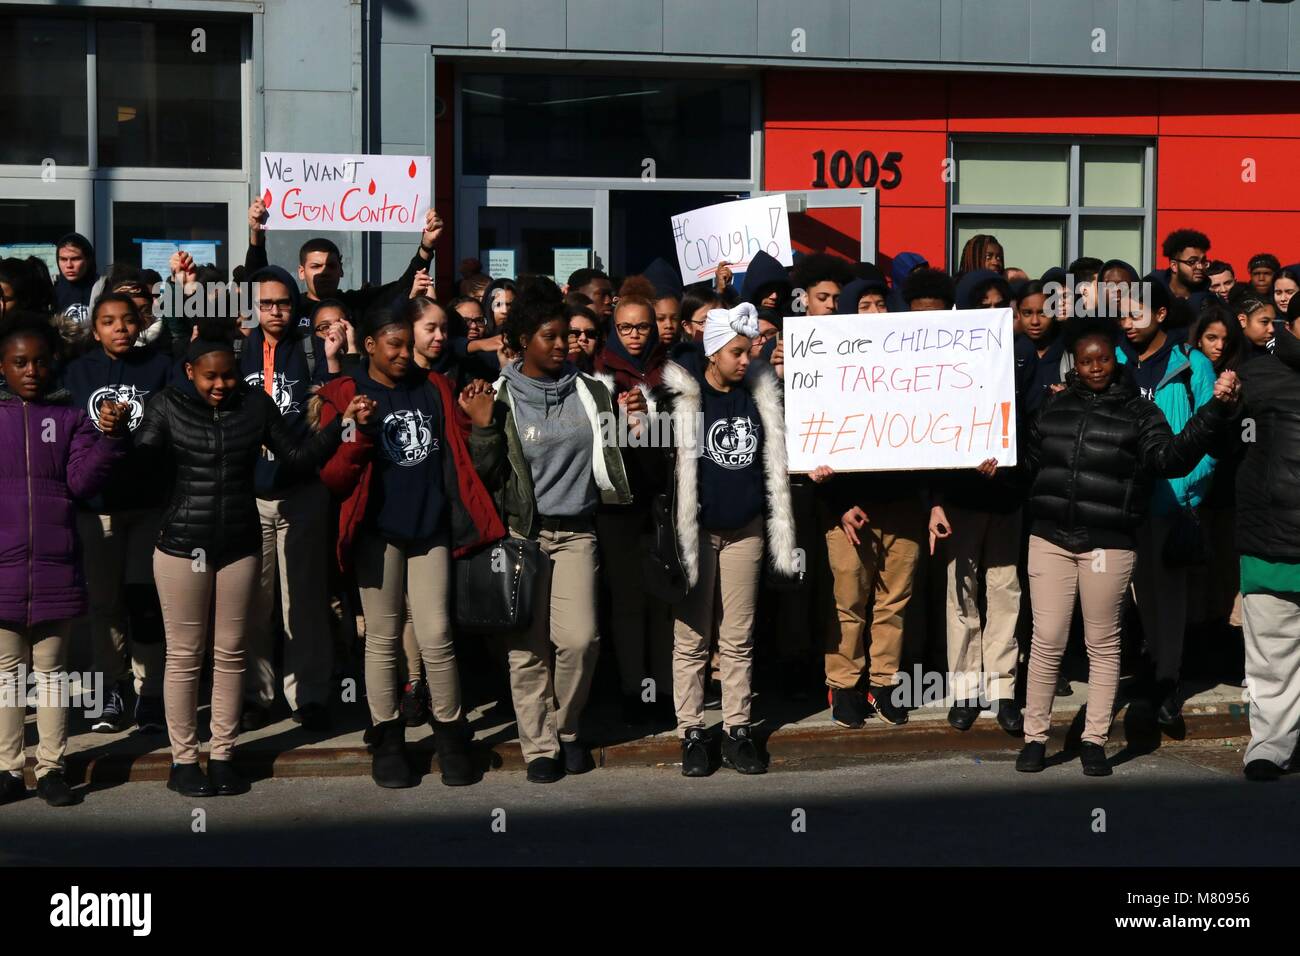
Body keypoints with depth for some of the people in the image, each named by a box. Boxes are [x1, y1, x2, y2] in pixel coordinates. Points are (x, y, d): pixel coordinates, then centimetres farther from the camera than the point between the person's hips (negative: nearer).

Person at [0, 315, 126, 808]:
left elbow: (82, 481, -6)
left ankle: (50, 768, 14)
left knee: (51, 671, 8)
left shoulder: (70, 416, 5)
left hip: (55, 566, 0)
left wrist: (109, 437, -19)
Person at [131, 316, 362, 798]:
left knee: (230, 653, 9)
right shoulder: (167, 405, -3)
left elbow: (297, 457, 4)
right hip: (181, 545, -2)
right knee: (184, 655, 5)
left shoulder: (255, 403, 3)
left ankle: (223, 755, 21)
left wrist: (341, 423, -5)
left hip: (240, 545, 2)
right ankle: (183, 759, 16)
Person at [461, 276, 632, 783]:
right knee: (528, 646, -1)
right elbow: (485, 475, -1)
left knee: (578, 637, -9)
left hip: (576, 532, 2)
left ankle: (567, 729, 16)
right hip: (521, 533, -2)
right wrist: (483, 429, -15)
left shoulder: (590, 392, 7)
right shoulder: (499, 397, -1)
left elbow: (610, 456, 15)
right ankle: (539, 746, 13)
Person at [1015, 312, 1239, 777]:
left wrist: (1214, 411, -23)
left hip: (1108, 544, -2)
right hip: (1049, 538, 2)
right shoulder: (1054, 406, 12)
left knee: (1103, 644, 7)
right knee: (1046, 641, 2)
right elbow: (1028, 460, 21)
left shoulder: (1138, 411, 2)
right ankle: (1035, 737, 13)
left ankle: (1095, 740, 17)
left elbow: (1171, 457, -13)